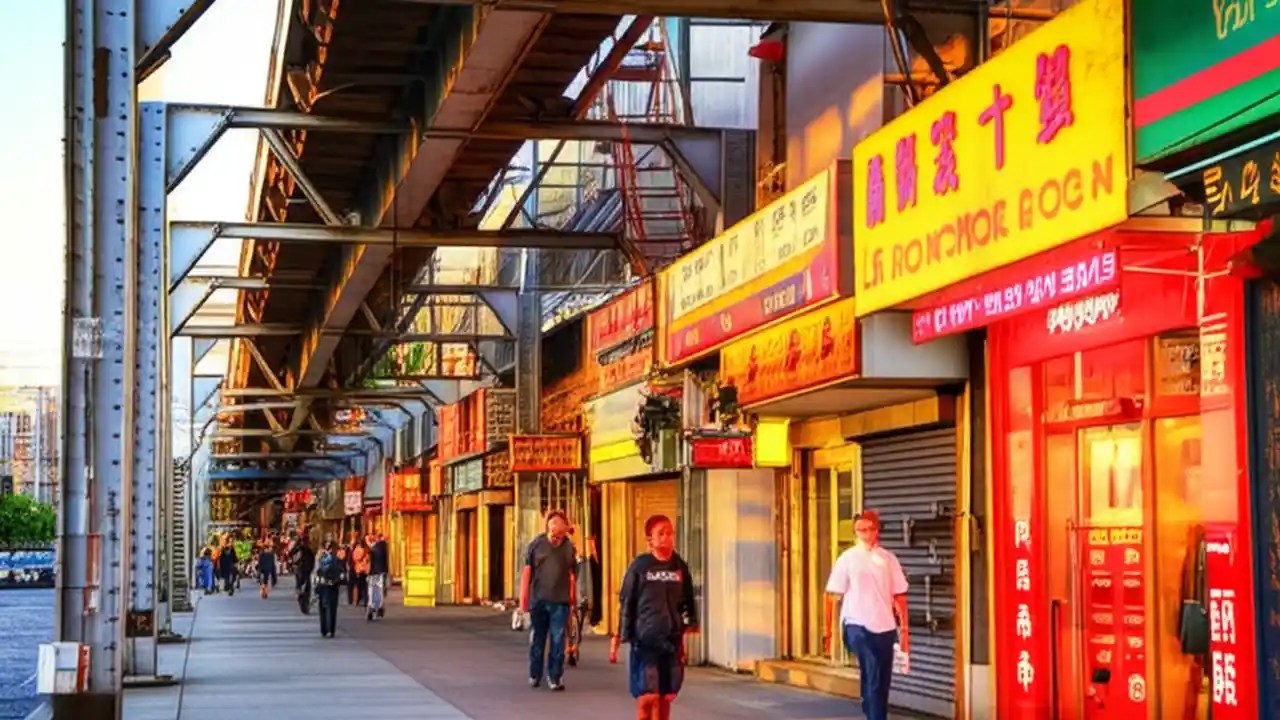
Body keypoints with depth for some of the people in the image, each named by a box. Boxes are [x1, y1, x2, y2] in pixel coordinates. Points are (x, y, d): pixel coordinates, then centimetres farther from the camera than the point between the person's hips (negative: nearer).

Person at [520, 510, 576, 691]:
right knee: (537, 639, 11)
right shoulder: (537, 544, -1)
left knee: (557, 641, -1)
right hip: (538, 600, 0)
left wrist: (572, 598, 8)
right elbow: (527, 571, 1)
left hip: (560, 601, 0)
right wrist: (523, 597, -2)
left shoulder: (569, 547, 4)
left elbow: (571, 574, 10)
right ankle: (534, 675, 24)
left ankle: (555, 678, 6)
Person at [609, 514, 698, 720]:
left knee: (666, 696, 7)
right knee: (648, 696, -9)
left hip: (672, 640, 4)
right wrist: (619, 637, -3)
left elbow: (688, 601, 15)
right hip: (645, 640, -4)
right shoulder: (639, 566, -4)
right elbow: (626, 604, -1)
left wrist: (691, 624, 6)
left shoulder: (679, 566, 6)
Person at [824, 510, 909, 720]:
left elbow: (899, 595, 10)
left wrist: (904, 628, 6)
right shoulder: (847, 559, 1)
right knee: (872, 674, -20)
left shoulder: (888, 559, 8)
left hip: (885, 627, 4)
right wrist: (829, 631, -2)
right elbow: (833, 596, 1)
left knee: (882, 680, 7)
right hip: (857, 625, -4)